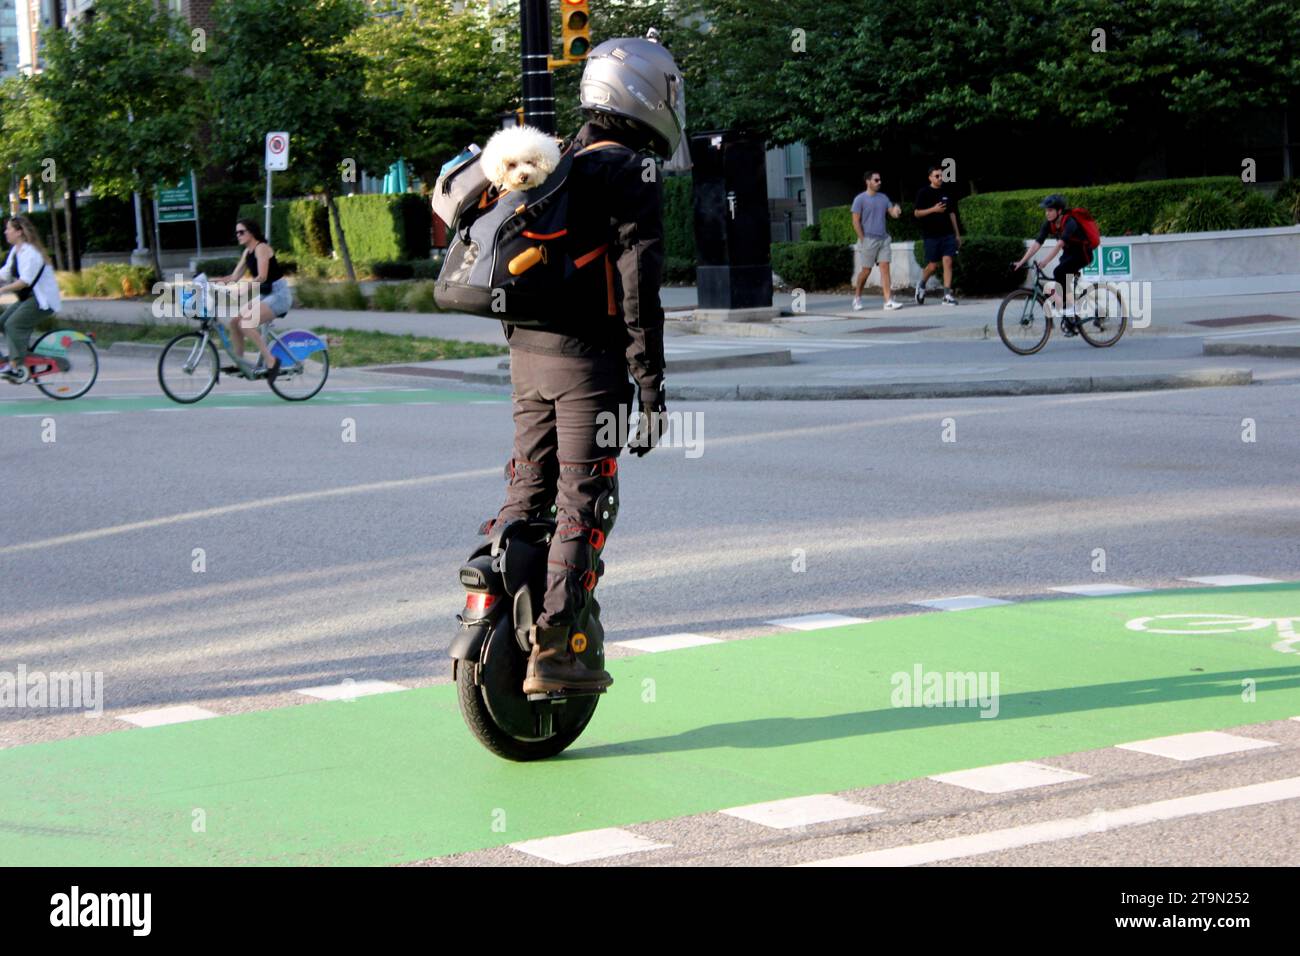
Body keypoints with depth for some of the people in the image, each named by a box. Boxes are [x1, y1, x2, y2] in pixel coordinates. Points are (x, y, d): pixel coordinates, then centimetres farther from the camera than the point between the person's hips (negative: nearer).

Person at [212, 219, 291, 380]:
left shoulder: (261, 248, -14)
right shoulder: (247, 252, 12)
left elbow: (262, 276, -26)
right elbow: (234, 277, 10)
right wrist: (213, 280, -2)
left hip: (279, 294, -9)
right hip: (264, 294, 9)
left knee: (247, 323, -24)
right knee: (235, 321, 0)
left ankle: (270, 361, -18)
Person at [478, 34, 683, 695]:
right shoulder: (632, 173, -9)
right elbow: (637, 288, -15)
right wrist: (651, 388, -13)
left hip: (527, 350, 8)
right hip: (589, 358, -7)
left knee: (526, 492, 15)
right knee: (583, 505, -4)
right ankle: (551, 652, -6)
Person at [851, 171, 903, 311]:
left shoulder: (883, 198, 12)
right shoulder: (860, 199, -5)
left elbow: (893, 213, 9)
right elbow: (856, 222, -6)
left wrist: (896, 211, -16)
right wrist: (863, 239, -10)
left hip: (883, 239, 5)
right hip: (868, 240, -5)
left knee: (885, 268, -3)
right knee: (866, 270, 2)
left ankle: (888, 300, -8)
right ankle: (857, 298, 20)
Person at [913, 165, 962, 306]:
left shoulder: (947, 192, 11)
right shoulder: (924, 193, -2)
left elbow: (952, 213, 17)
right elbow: (917, 213, -5)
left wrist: (957, 234, 17)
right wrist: (933, 209, -19)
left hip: (947, 234, 3)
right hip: (931, 235, -3)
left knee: (948, 261, -8)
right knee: (933, 265, 0)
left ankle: (947, 294, -7)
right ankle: (921, 285, 29)